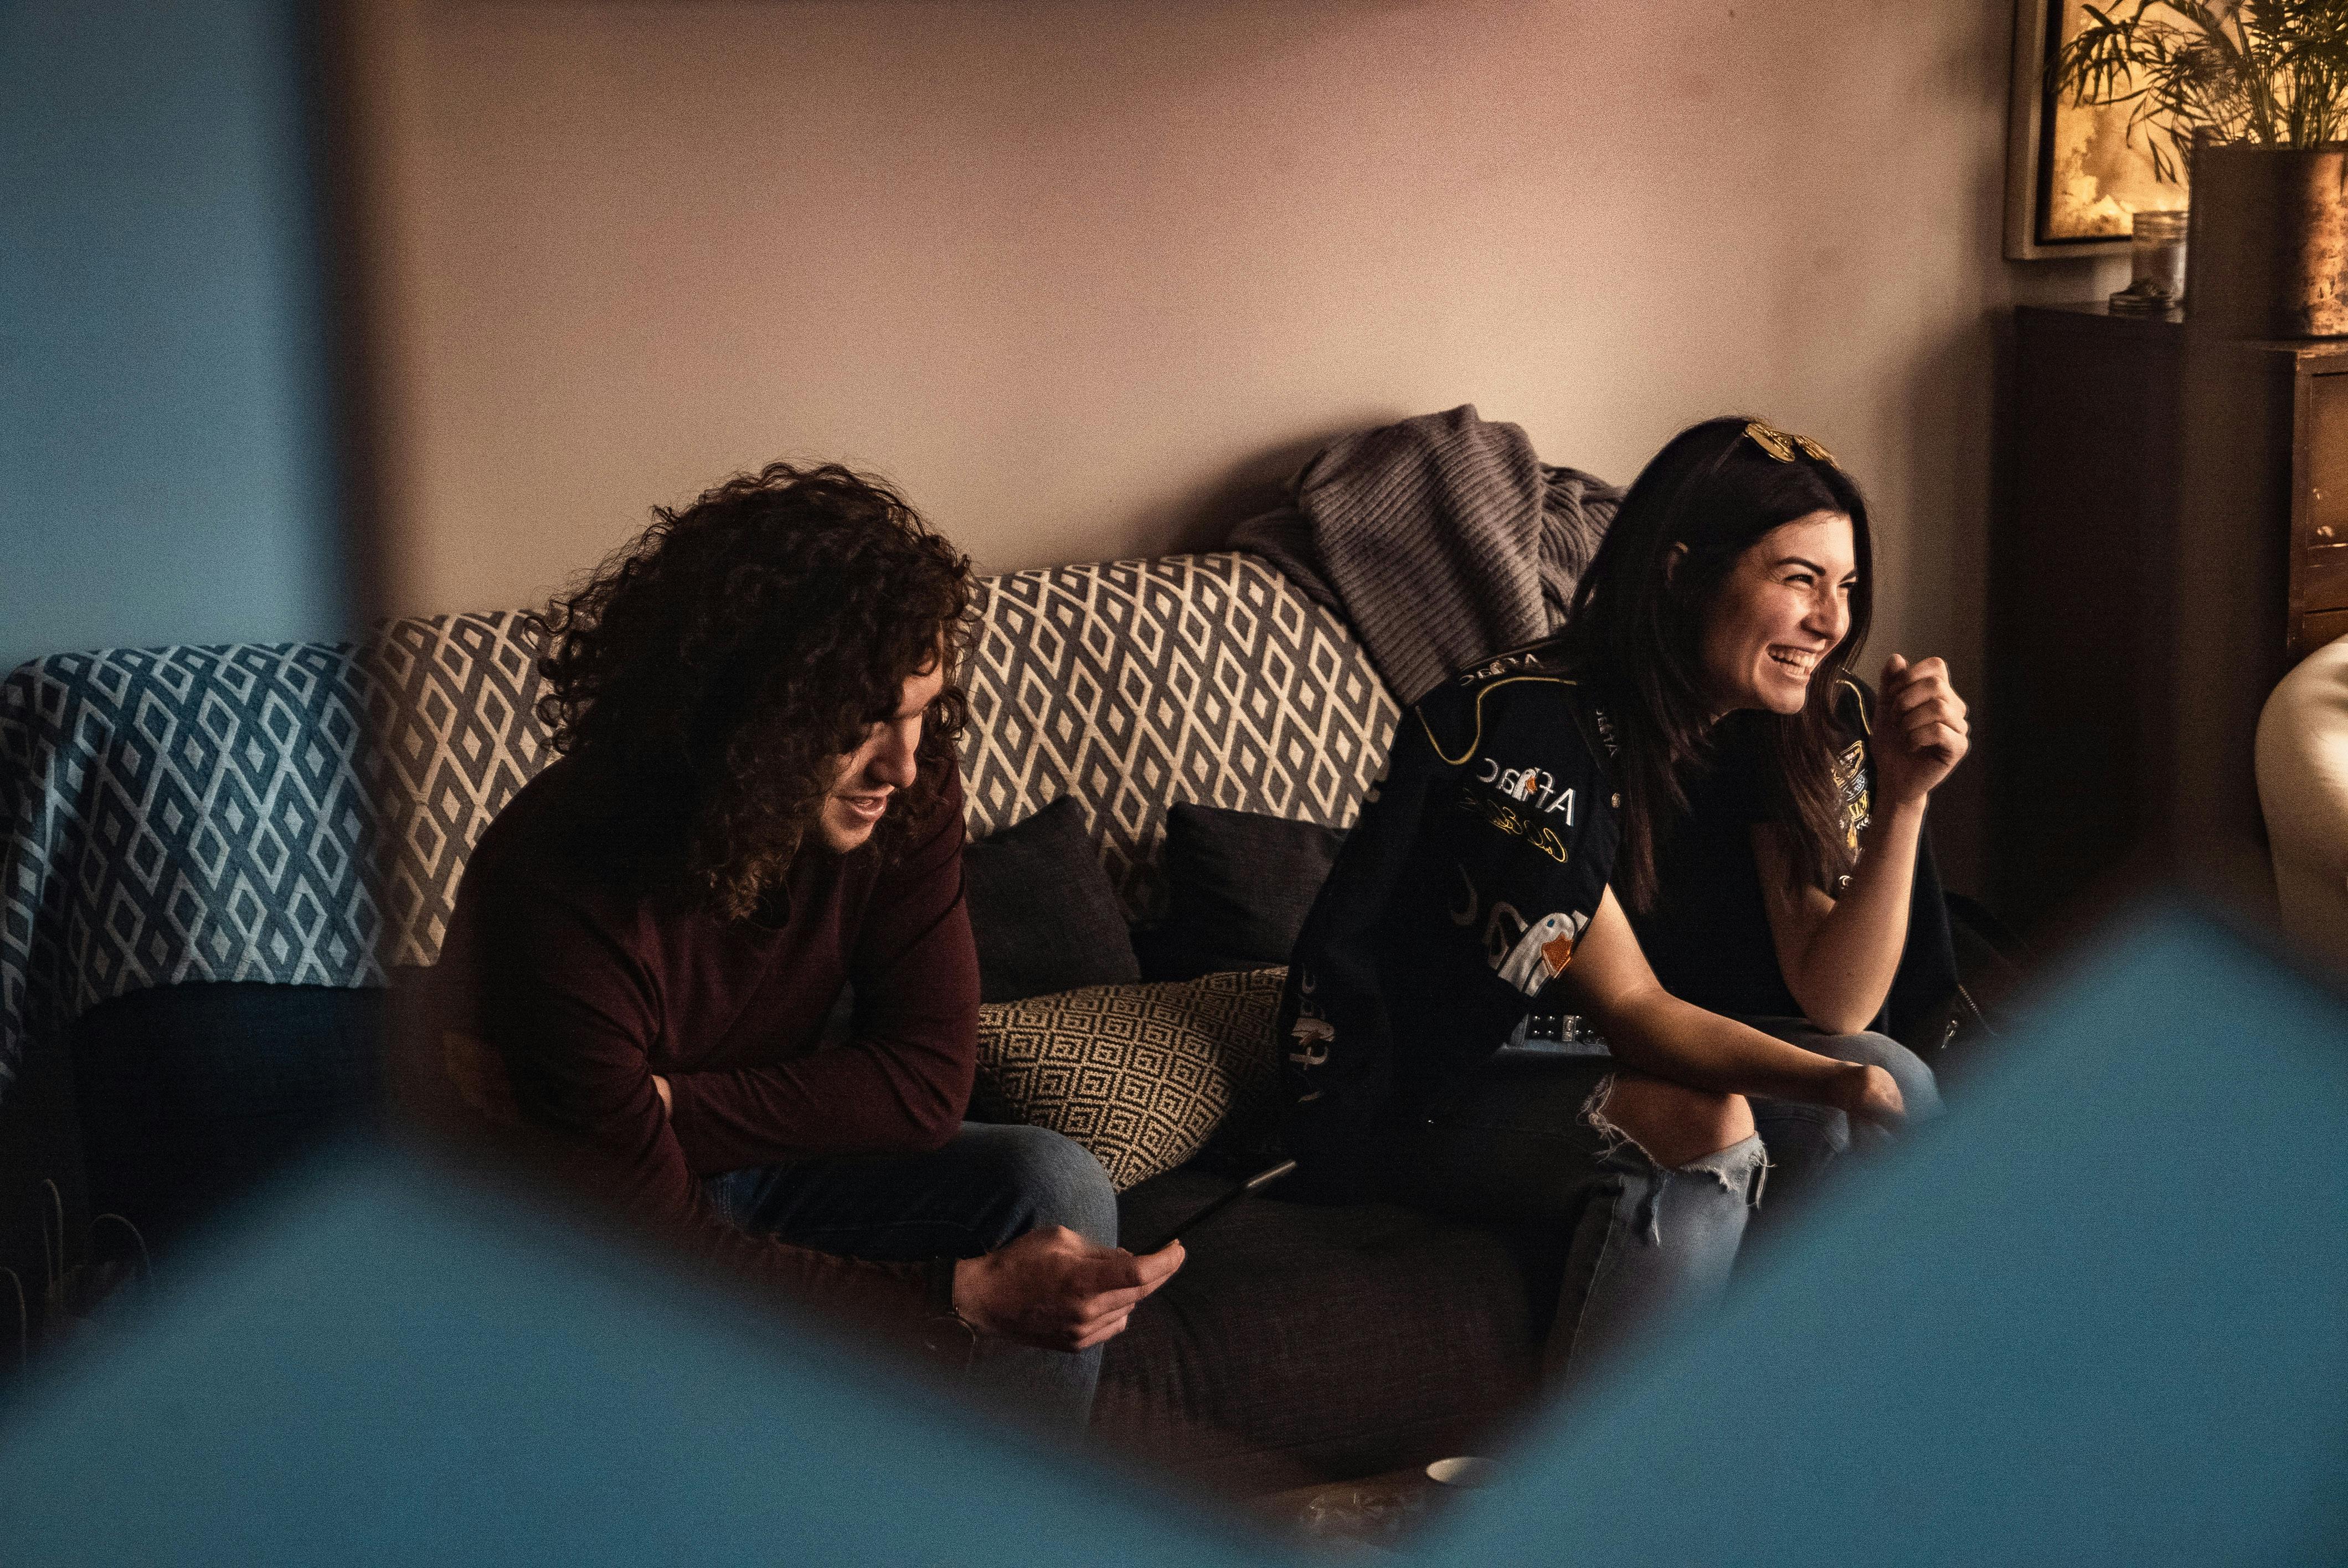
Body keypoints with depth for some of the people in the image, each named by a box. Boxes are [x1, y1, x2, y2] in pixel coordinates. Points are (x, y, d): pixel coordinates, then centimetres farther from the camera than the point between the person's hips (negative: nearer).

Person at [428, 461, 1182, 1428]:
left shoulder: (898, 796, -17)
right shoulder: (557, 901, -33)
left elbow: (925, 1084, -15)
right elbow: (661, 1256, -30)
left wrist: (662, 1101, -26)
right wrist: (963, 1296, -39)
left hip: (761, 1169, 5)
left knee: (1057, 1190, -18)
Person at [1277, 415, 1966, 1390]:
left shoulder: (1769, 732, -3)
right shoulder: (1521, 730, -26)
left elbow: (1831, 1002, -9)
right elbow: (1630, 1009, -27)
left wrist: (1903, 800, -22)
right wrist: (1837, 1084, -41)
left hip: (1570, 1058, 8)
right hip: (1405, 1097, -8)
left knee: (1899, 1088, -10)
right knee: (1698, 1122, -31)